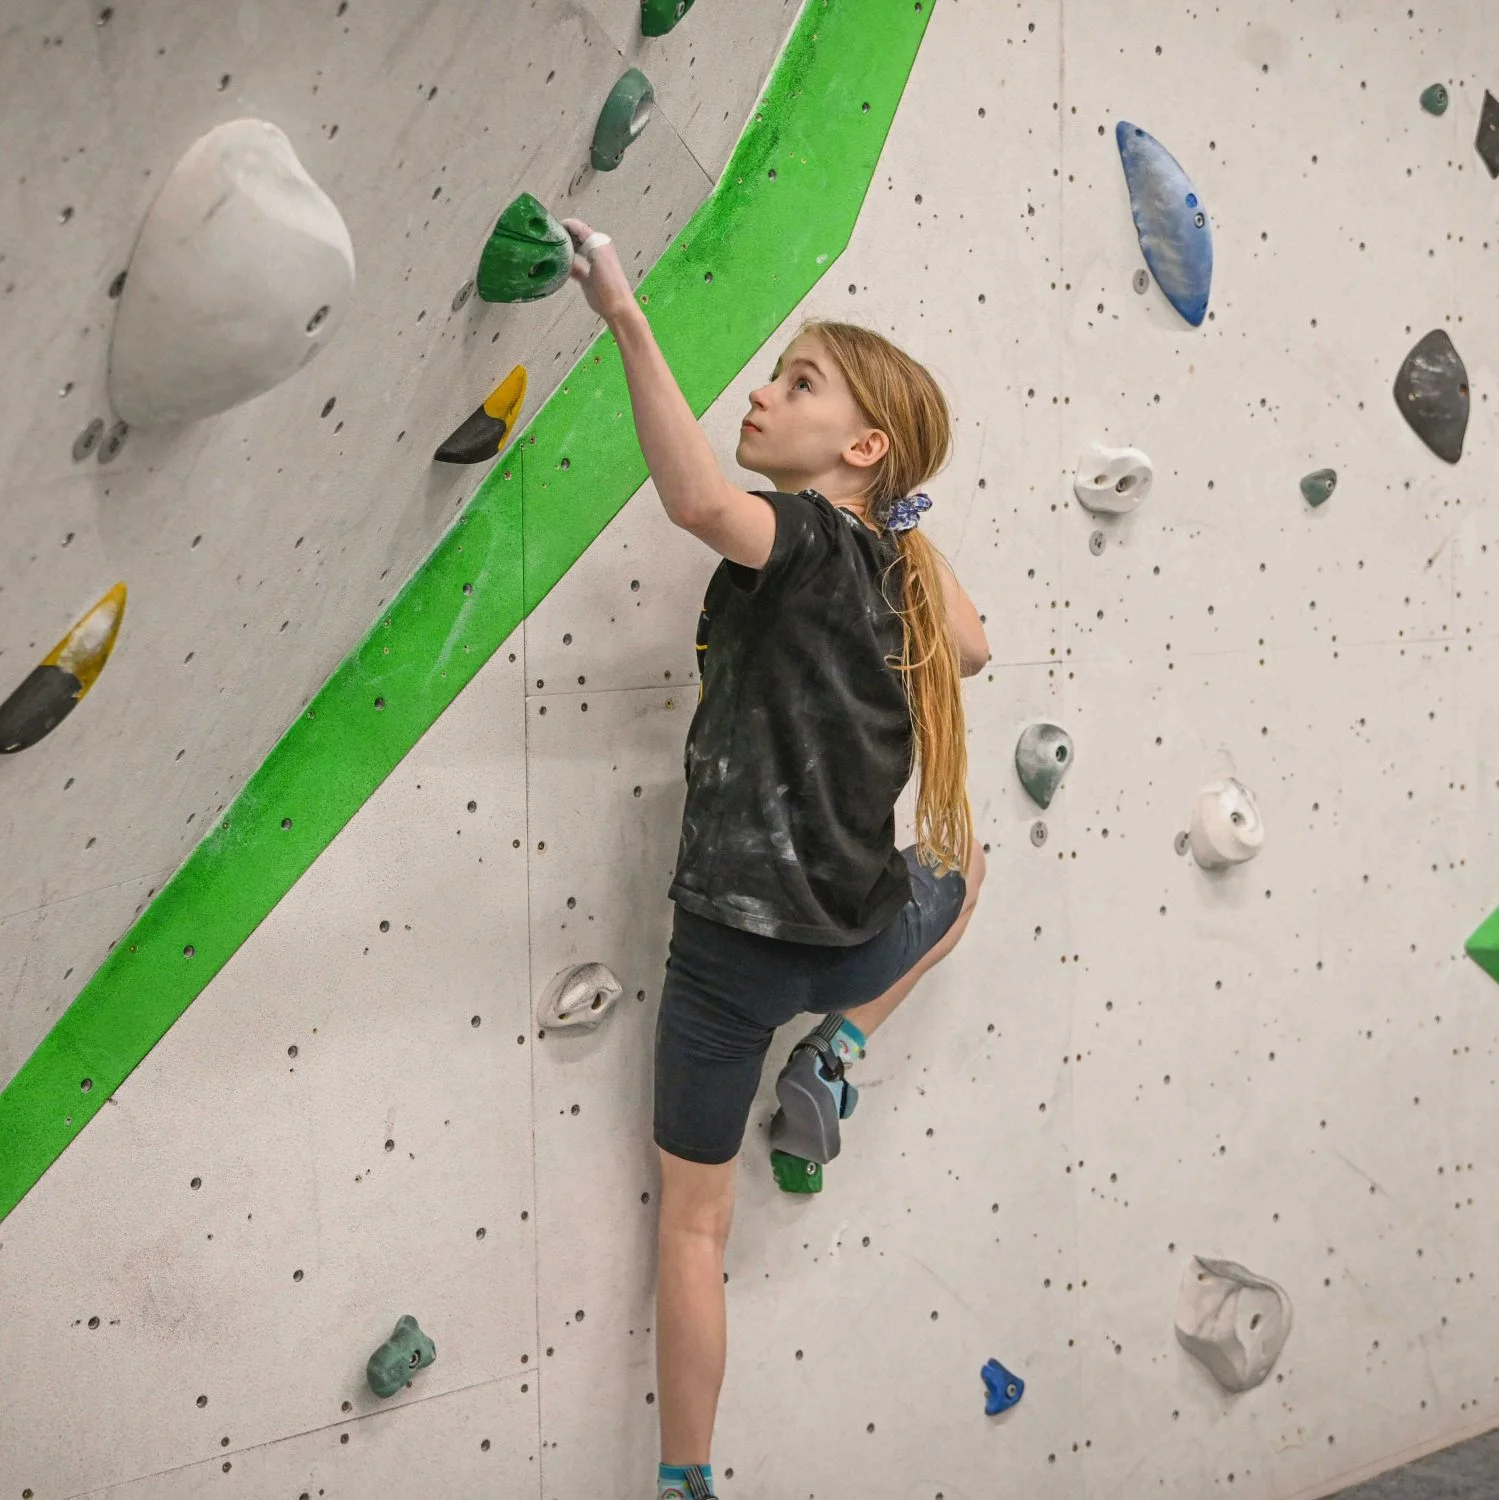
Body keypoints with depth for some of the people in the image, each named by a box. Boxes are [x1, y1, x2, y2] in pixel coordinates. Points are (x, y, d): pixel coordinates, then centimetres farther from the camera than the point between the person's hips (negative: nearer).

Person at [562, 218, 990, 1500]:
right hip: (855, 937, 5)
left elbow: (699, 500, -39)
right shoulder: (898, 576, 4)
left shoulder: (806, 539, -14)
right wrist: (913, 533, 21)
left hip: (735, 937, -5)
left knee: (695, 1222, 15)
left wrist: (626, 318, -42)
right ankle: (834, 1058, 28)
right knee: (960, 865, 41)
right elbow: (973, 645, 27)